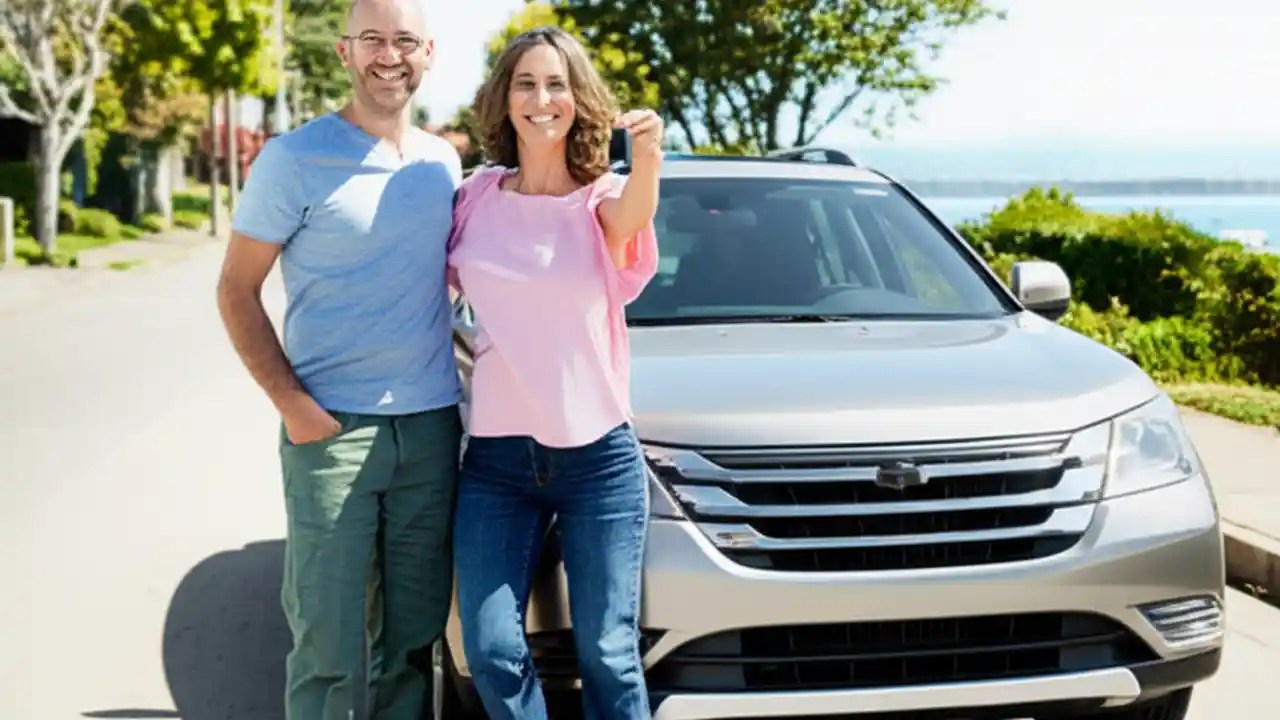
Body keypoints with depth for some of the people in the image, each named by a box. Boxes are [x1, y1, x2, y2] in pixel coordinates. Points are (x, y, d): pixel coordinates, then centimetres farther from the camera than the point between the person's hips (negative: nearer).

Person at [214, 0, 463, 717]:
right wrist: (293, 403, -12)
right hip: (332, 430, -5)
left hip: (430, 429, 5)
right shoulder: (296, 159, -4)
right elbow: (237, 290, -2)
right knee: (332, 644, -5)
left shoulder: (444, 163, 11)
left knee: (414, 633, 10)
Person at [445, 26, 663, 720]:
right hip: (496, 455, 2)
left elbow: (634, 213, -29)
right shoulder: (478, 198, 4)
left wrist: (647, 159, -51)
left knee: (607, 654, -1)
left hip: (598, 457, -2)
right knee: (493, 652, -3)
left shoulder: (603, 199, -5)